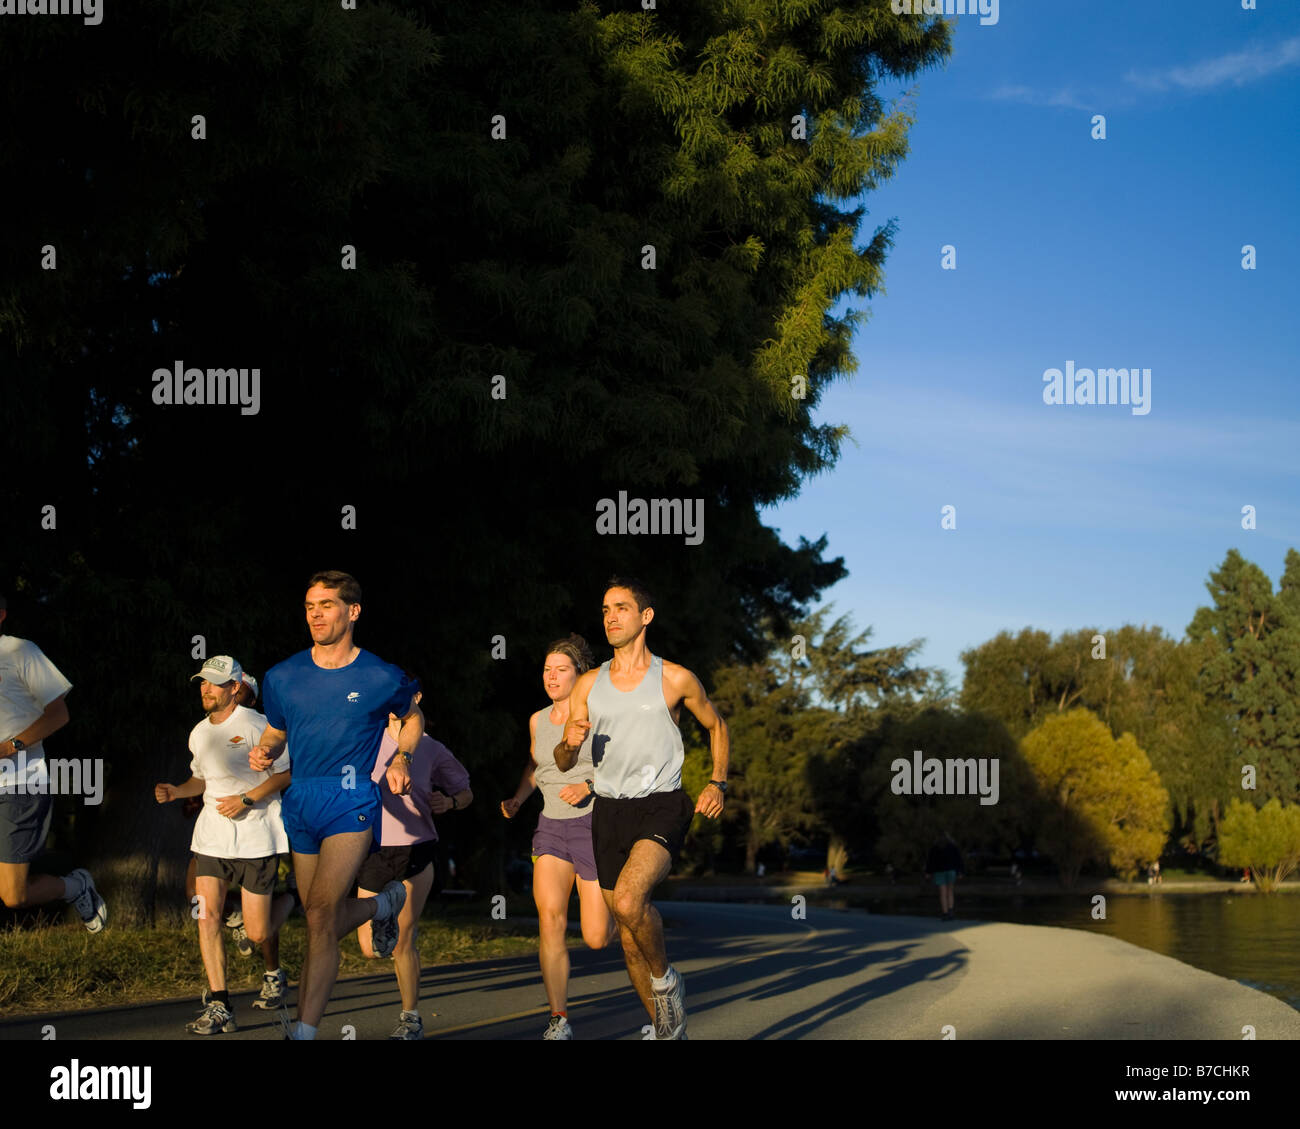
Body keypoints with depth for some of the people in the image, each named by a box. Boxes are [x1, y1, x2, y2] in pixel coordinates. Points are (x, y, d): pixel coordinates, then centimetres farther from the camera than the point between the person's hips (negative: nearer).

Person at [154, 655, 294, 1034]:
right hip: (212, 835, 5)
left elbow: (286, 773, -7)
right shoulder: (199, 733, 9)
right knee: (207, 915, -11)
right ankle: (219, 1008, -7)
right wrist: (175, 791, 4)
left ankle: (287, 901, 34)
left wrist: (246, 799, -17)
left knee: (256, 933, -3)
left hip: (256, 836, -5)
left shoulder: (256, 726, -10)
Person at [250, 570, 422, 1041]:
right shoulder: (282, 677, 5)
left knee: (321, 910, -21)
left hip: (352, 799, -5)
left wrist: (402, 758, 0)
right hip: (301, 802, 5)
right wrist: (263, 751, -4)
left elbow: (412, 716, 18)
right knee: (327, 922, 13)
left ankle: (304, 1029, -18)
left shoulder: (381, 678, -2)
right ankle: (385, 904, 46)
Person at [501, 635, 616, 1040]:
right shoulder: (538, 720, 9)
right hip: (552, 828, 4)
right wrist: (517, 798, 9)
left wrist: (589, 786, -22)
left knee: (596, 938, -4)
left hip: (596, 825, -4)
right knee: (550, 917, -18)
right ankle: (559, 1018, -11)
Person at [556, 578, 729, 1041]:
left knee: (629, 901, -30)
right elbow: (562, 764, 9)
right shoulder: (589, 685, 8)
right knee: (628, 933, 9)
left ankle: (665, 980, -3)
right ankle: (665, 1027, 26)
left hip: (660, 806, -4)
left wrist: (718, 783, 2)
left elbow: (716, 726, 16)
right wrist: (569, 743, -14)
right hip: (608, 811, 4)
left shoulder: (675, 679, 0)